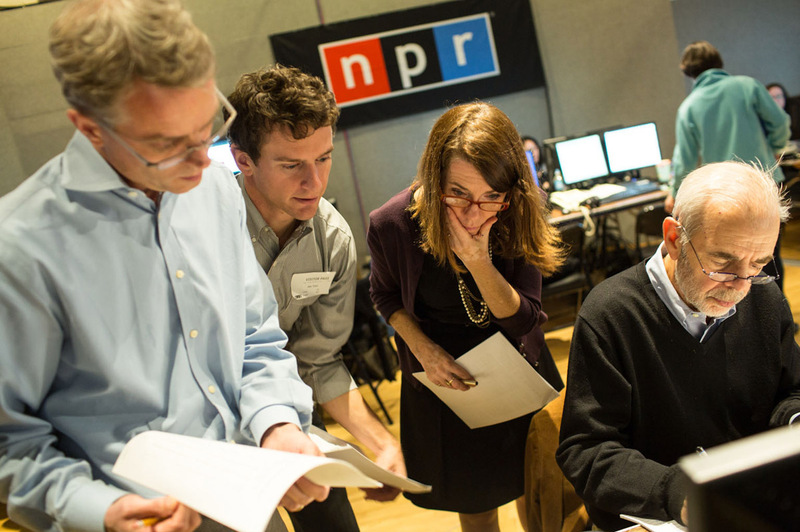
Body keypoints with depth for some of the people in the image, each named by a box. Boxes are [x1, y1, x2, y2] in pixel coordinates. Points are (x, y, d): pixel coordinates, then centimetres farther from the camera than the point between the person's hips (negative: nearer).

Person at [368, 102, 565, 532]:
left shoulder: (518, 220, -22)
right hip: (444, 379, -1)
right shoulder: (392, 225, -25)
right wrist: (424, 350, -18)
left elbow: (525, 321, -19)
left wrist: (480, 263, -35)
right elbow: (385, 295, -3)